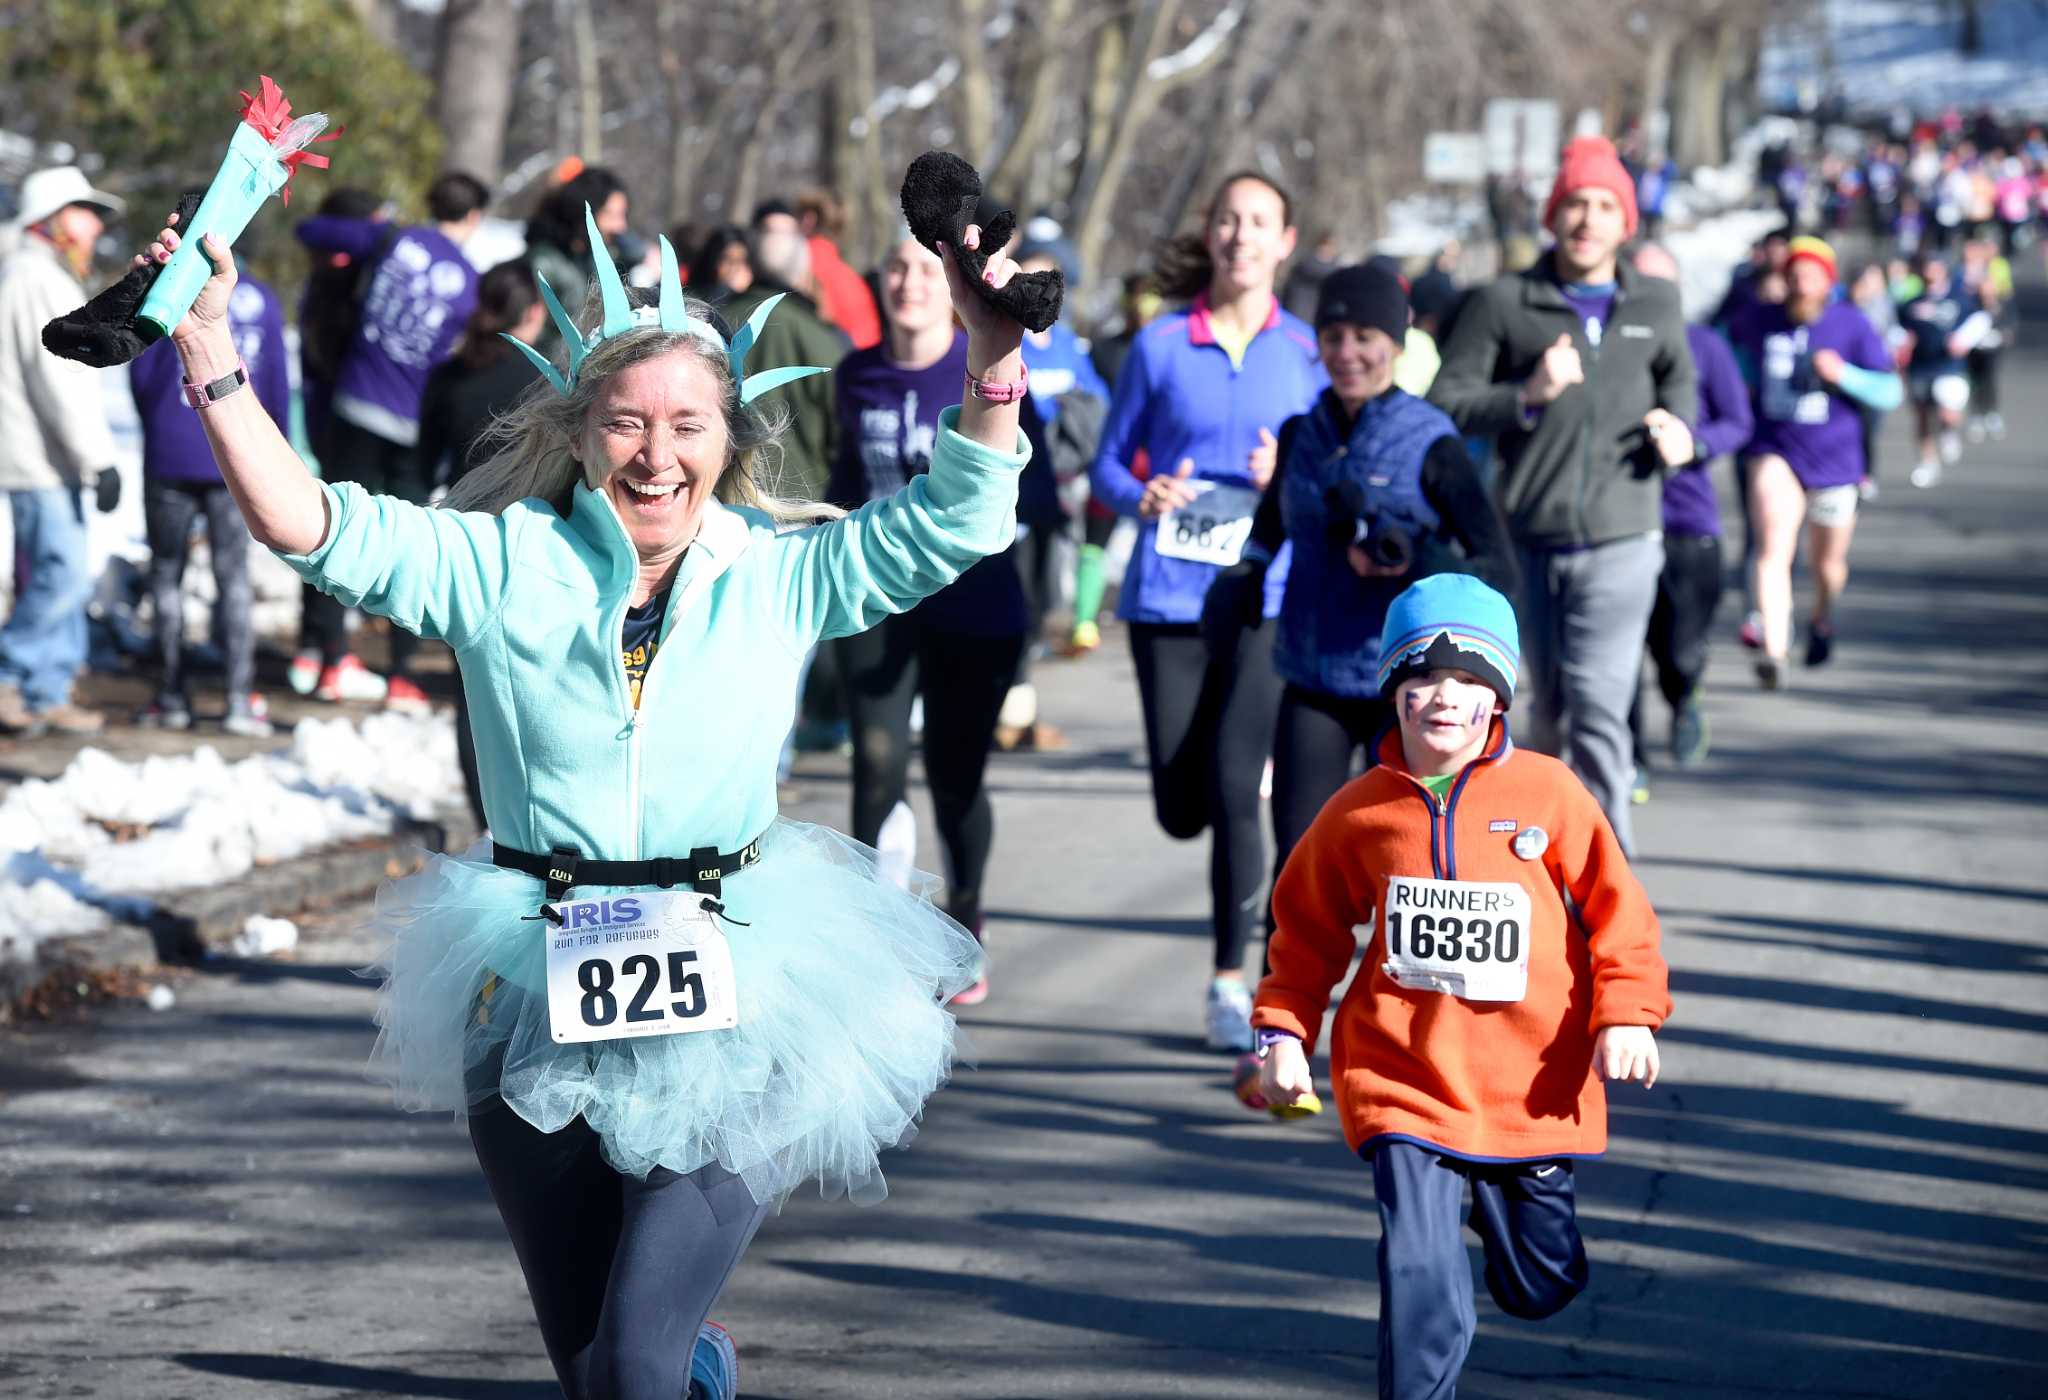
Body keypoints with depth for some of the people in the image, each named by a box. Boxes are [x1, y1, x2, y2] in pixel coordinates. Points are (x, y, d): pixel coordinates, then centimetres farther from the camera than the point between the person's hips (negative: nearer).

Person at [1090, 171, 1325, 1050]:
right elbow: (1108, 464, 8)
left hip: (1267, 593, -1)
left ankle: (1230, 980, 0)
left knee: (1234, 791, -13)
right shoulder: (1161, 345, 4)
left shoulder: (1305, 352, 4)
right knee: (1180, 808, 3)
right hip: (1169, 593, 1)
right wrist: (1142, 497, -13)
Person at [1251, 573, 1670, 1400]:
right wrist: (1284, 1030, 5)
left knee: (1541, 1286, 17)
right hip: (1405, 1078, -1)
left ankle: (1503, 1203, 52)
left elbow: (1615, 909, 0)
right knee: (1421, 1280, -15)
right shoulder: (1360, 813, -2)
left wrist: (1626, 1016, -9)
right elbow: (1309, 928, 11)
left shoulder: (1549, 794, -5)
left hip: (1530, 1081, 1)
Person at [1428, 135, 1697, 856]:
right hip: (1530, 541, 1)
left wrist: (1679, 433, 9)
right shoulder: (1504, 304, 2)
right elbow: (1446, 400, -1)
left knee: (1599, 710, -13)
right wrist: (1528, 396, -16)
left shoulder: (1656, 304, 11)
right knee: (1550, 710, 12)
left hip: (1621, 541, 0)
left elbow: (1680, 378, 30)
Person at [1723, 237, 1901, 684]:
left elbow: (1891, 392, -8)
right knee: (1772, 547, -23)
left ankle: (1822, 618, 50)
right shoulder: (1760, 320, -2)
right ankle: (1773, 651, -32)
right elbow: (1730, 340, 24)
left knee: (1827, 564, 16)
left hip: (1833, 460, 0)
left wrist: (1843, 375, -23)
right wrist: (1741, 382, 9)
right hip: (1774, 451, 0)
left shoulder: (1851, 324, -7)